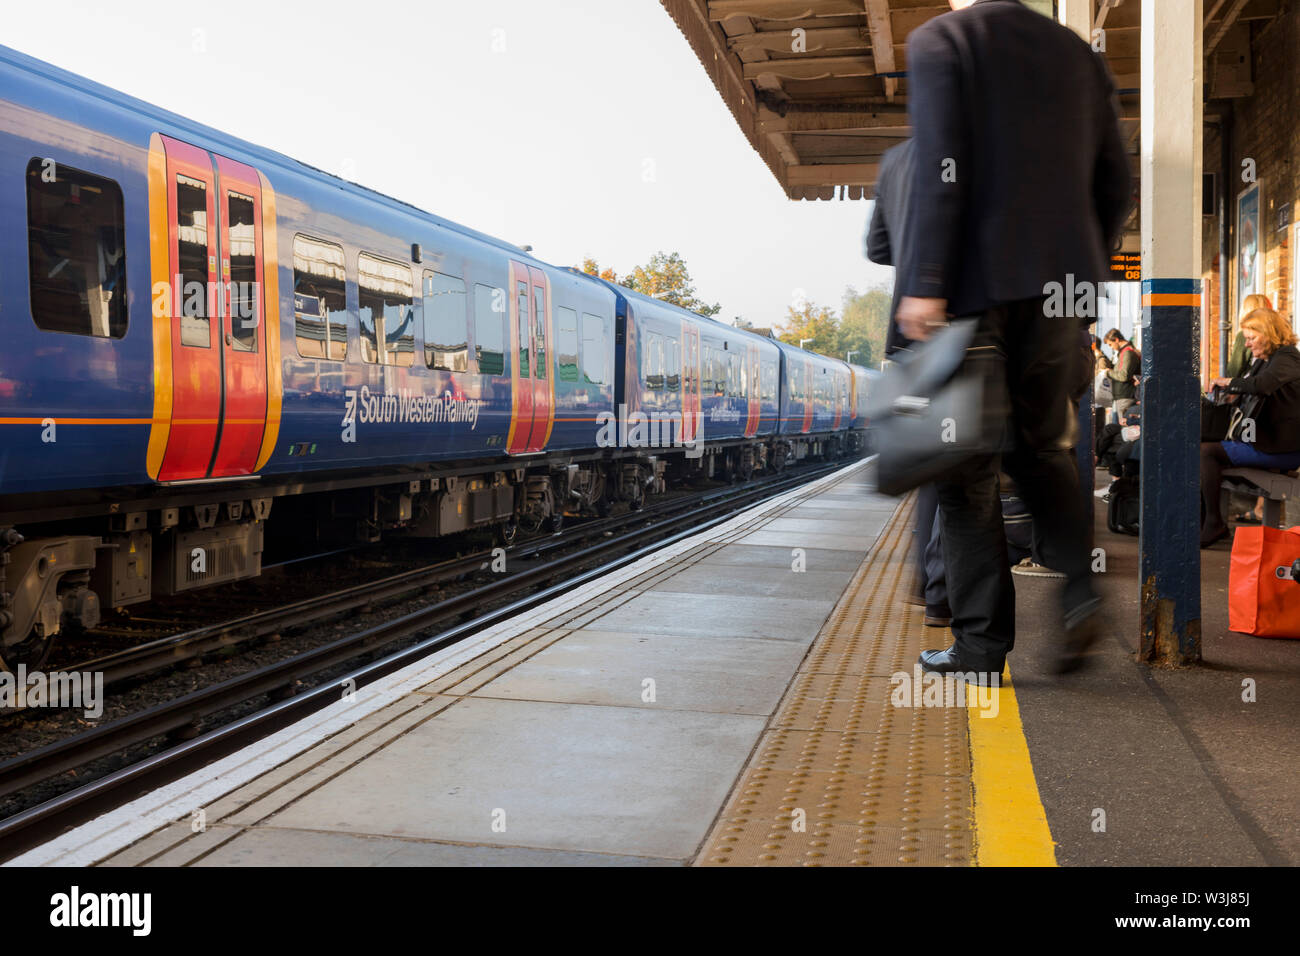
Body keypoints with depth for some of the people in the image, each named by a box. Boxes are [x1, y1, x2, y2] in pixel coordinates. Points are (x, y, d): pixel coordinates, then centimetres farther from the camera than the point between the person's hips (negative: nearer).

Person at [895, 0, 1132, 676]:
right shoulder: (1079, 55, 13)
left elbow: (941, 169, -15)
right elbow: (1114, 187, 12)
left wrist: (927, 284, -16)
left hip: (977, 285, -5)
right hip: (1061, 285, 5)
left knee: (967, 470, 4)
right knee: (1043, 449, 18)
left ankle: (982, 644, 8)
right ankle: (1079, 596, 2)